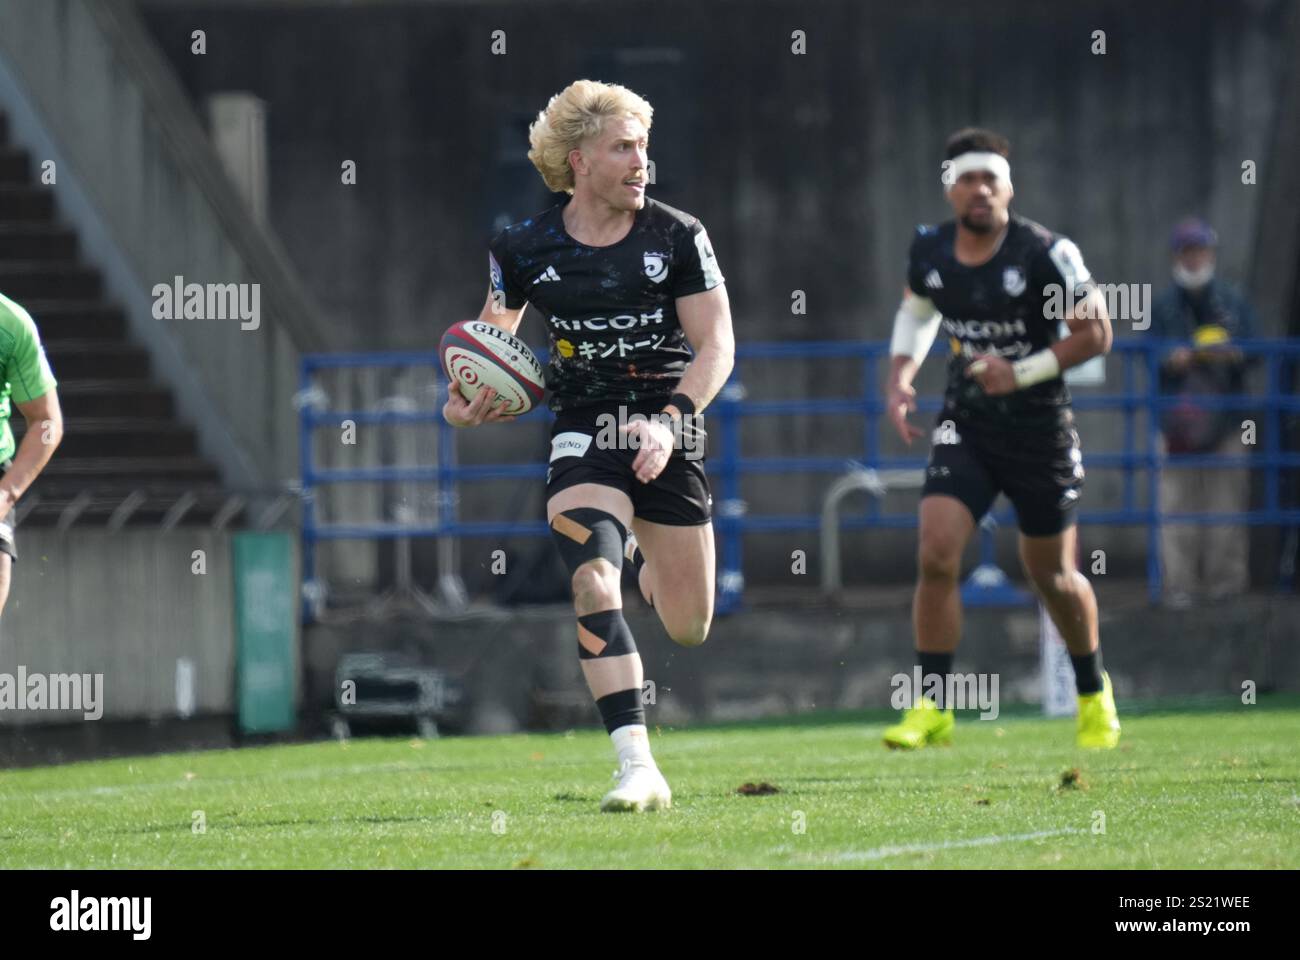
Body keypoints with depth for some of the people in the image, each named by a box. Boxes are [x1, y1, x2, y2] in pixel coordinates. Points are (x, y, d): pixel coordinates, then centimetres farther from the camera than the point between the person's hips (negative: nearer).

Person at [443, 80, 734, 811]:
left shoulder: (678, 236, -5)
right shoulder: (526, 249, -2)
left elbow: (716, 345, -6)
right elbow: (493, 334, 15)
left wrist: (670, 420, -20)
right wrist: (466, 400, -4)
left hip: (669, 435, 1)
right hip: (584, 435, -1)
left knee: (689, 629, 9)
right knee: (593, 583, -25)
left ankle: (648, 554, 48)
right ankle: (638, 771, -26)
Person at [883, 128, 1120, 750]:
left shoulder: (1044, 255, -16)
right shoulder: (929, 252, -2)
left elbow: (1096, 332, -11)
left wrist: (1023, 372, -21)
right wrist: (899, 379, 4)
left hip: (1040, 433, -3)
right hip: (965, 428, 3)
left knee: (1051, 576, 10)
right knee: (935, 556, -15)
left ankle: (1094, 694, 36)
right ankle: (932, 708, -7)